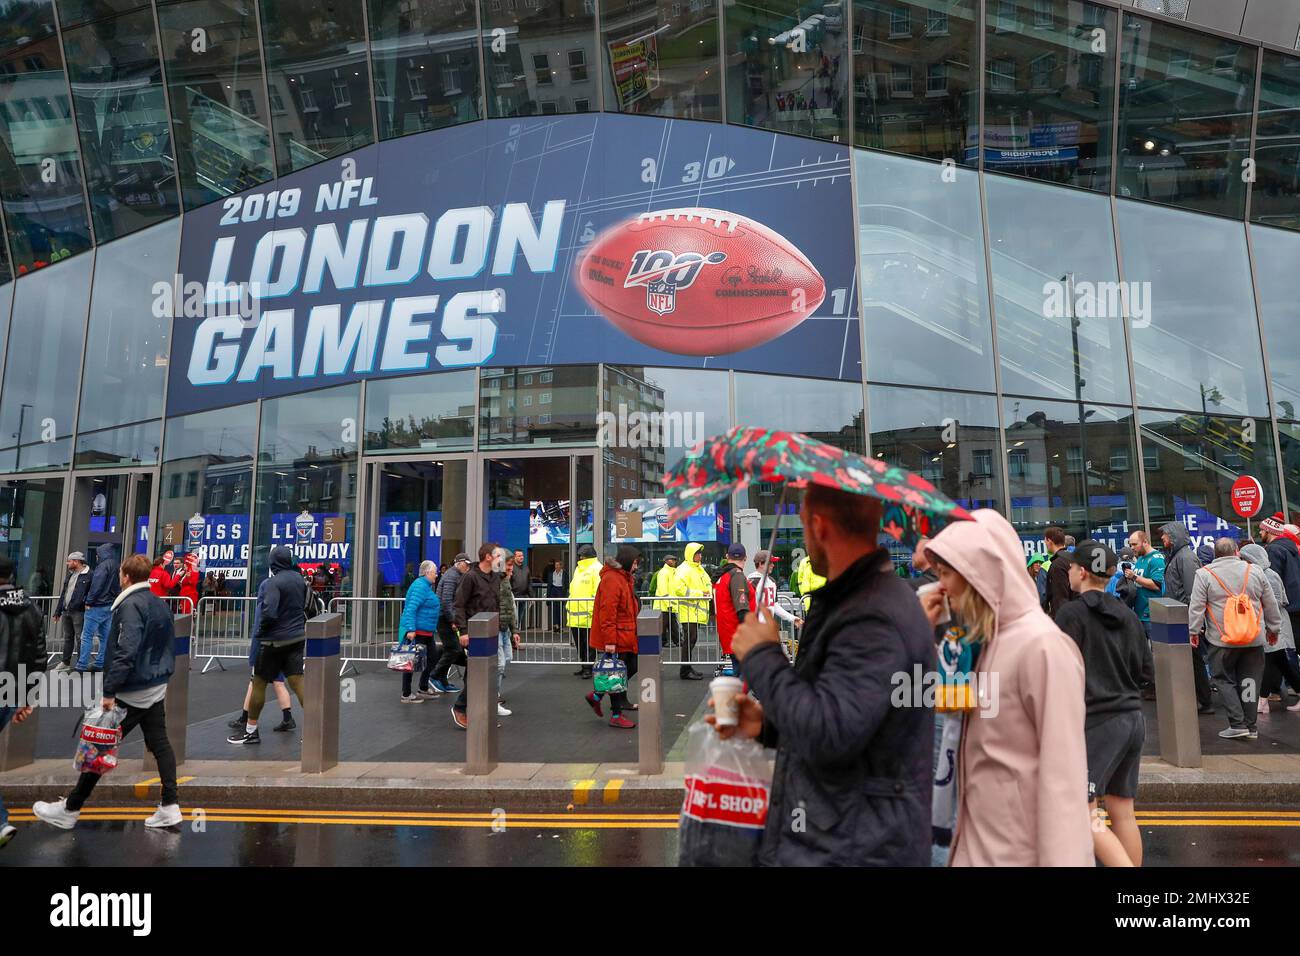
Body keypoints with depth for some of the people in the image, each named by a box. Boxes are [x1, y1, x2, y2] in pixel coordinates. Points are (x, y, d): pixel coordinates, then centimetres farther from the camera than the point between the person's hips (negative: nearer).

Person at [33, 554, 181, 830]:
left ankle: (69, 810, 17)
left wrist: (109, 691, -21)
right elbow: (170, 647, 16)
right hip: (157, 689, 8)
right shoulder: (160, 604, 11)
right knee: (159, 744, 8)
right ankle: (170, 806, 8)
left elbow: (126, 652, -24)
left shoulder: (130, 604, -16)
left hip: (131, 693, -8)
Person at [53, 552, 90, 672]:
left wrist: (87, 603, -22)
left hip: (78, 612, -8)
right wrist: (58, 611, 19)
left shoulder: (88, 575, -10)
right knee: (67, 637, 15)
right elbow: (63, 593, 20)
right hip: (66, 611, 8)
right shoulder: (70, 574, 16)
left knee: (80, 638, -2)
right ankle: (65, 662, 24)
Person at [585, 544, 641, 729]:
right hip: (615, 637, -10)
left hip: (624, 635, 10)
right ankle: (616, 716, 12)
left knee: (631, 667, 14)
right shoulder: (612, 579, -19)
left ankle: (597, 696, 24)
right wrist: (609, 640, -25)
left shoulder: (623, 577, 15)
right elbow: (607, 612, -24)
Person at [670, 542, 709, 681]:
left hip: (696, 611, 9)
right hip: (688, 611, -9)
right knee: (689, 639, -9)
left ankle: (687, 667, 24)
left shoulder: (698, 568, 19)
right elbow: (679, 588, -22)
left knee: (691, 639, 14)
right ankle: (685, 671, -4)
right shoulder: (684, 569, -12)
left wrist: (707, 592, 6)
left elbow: (705, 585, 30)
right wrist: (699, 594, -20)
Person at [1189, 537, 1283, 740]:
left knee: (1225, 680, 6)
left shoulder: (1204, 574, -5)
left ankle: (1237, 724, 0)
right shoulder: (1254, 571, 6)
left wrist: (1194, 631, 2)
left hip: (1221, 640, -3)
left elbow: (1196, 606, -6)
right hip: (1254, 639, 4)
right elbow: (1271, 604, 14)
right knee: (1249, 681, 10)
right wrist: (1274, 628, 25)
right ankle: (1250, 727, 15)